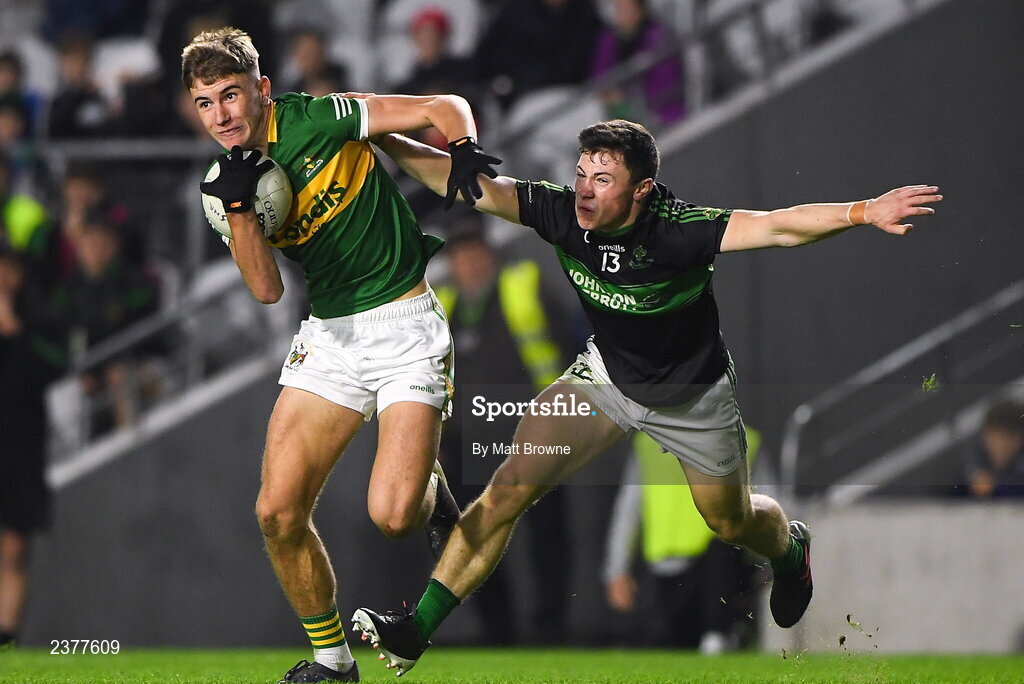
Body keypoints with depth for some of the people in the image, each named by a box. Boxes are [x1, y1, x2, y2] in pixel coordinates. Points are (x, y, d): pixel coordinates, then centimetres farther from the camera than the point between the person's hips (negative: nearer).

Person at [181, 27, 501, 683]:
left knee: (393, 516, -20)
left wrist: (464, 149, -27)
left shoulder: (318, 120, -10)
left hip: (405, 322, -5)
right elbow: (267, 289, -6)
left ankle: (430, 484, 18)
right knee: (279, 511, -6)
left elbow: (443, 107, -6)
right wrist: (240, 205, -19)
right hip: (328, 334, 5)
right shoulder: (225, 182, 4)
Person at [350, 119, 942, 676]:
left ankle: (791, 549, 58)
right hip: (607, 373, 3)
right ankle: (418, 630, -10)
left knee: (732, 522, 19)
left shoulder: (678, 232, -36)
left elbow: (777, 226, -44)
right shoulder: (564, 213, -25)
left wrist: (863, 213, -57)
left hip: (692, 394, -3)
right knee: (511, 486, -12)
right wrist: (387, 141, -34)